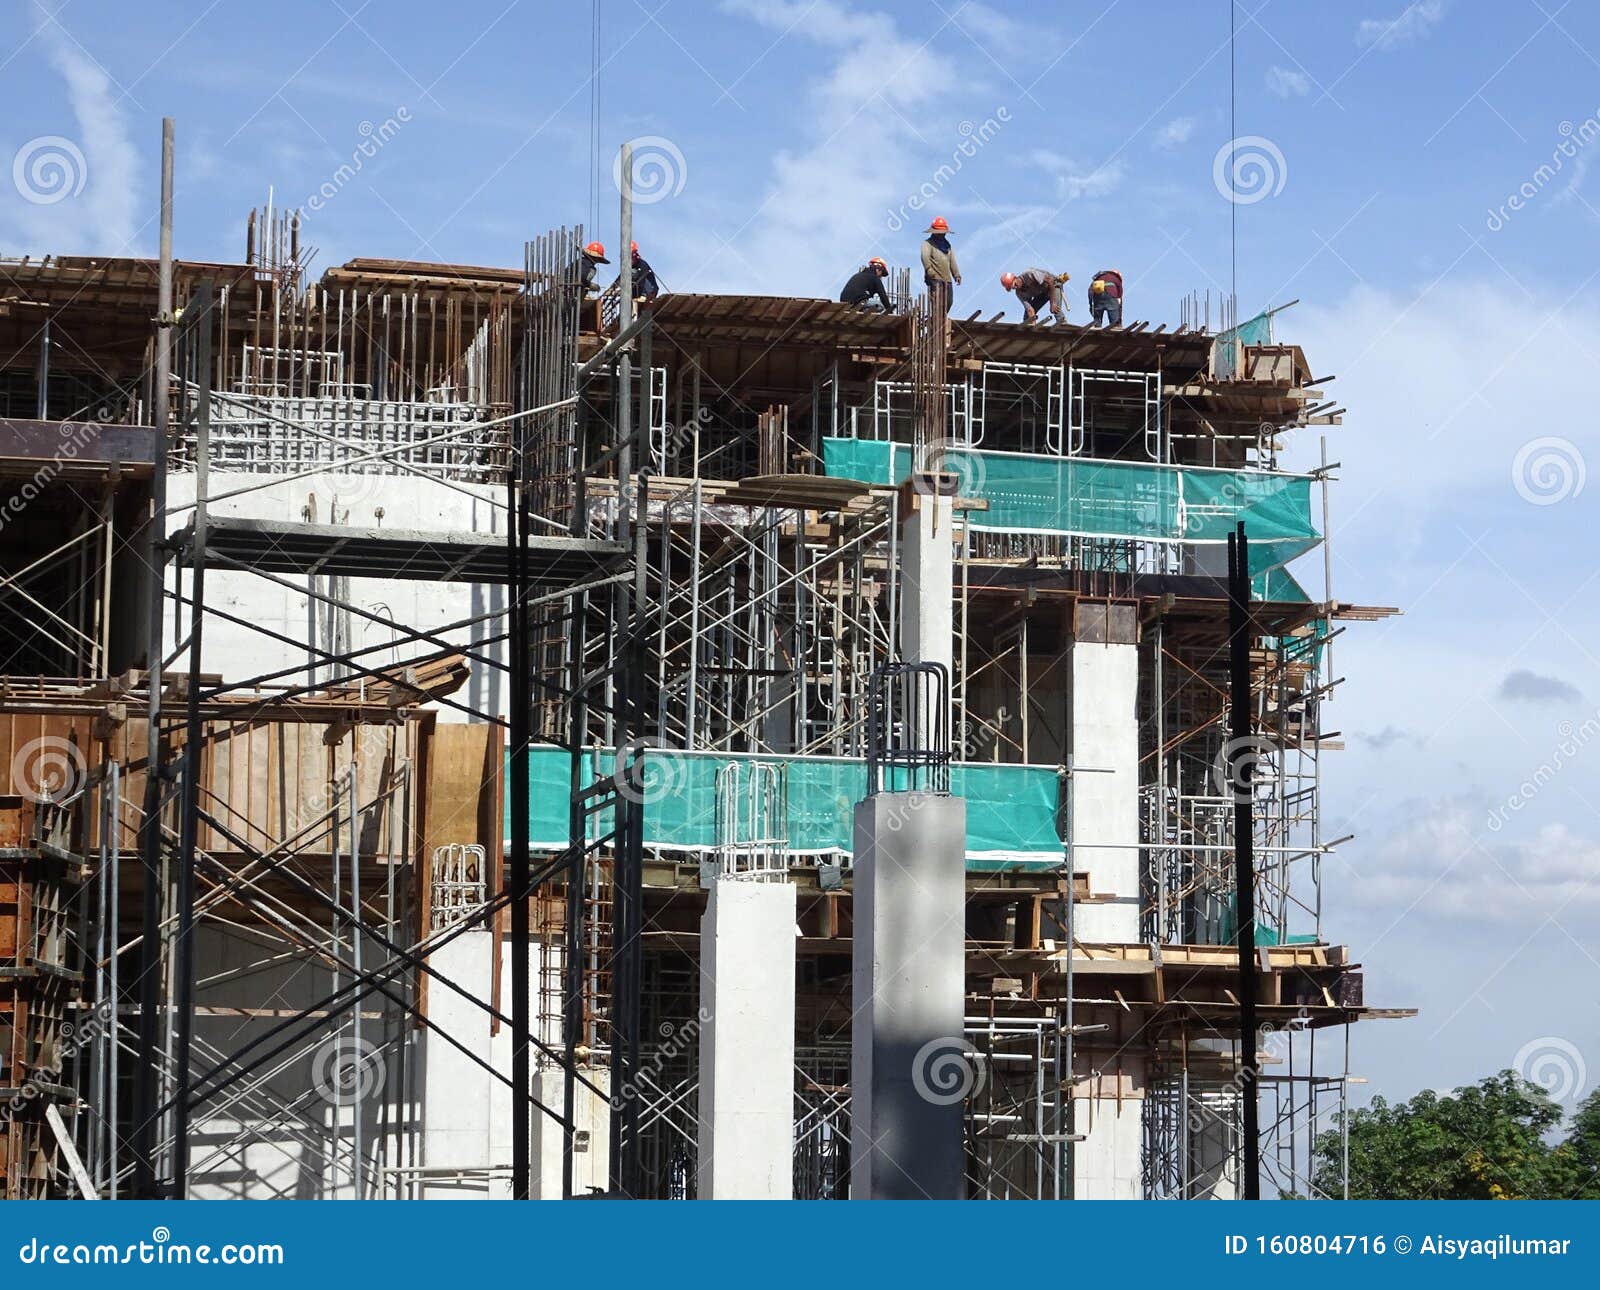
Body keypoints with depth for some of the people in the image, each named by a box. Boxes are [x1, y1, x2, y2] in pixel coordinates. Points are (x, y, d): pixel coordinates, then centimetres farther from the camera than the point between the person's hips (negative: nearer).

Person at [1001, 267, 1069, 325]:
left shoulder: (1029, 274, -33)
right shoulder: (1019, 293, -14)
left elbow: (1050, 281, -32)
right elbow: (1030, 309, -20)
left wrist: (1052, 302, -33)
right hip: (1041, 292, 7)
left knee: (1056, 310, -27)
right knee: (1028, 315, -1)